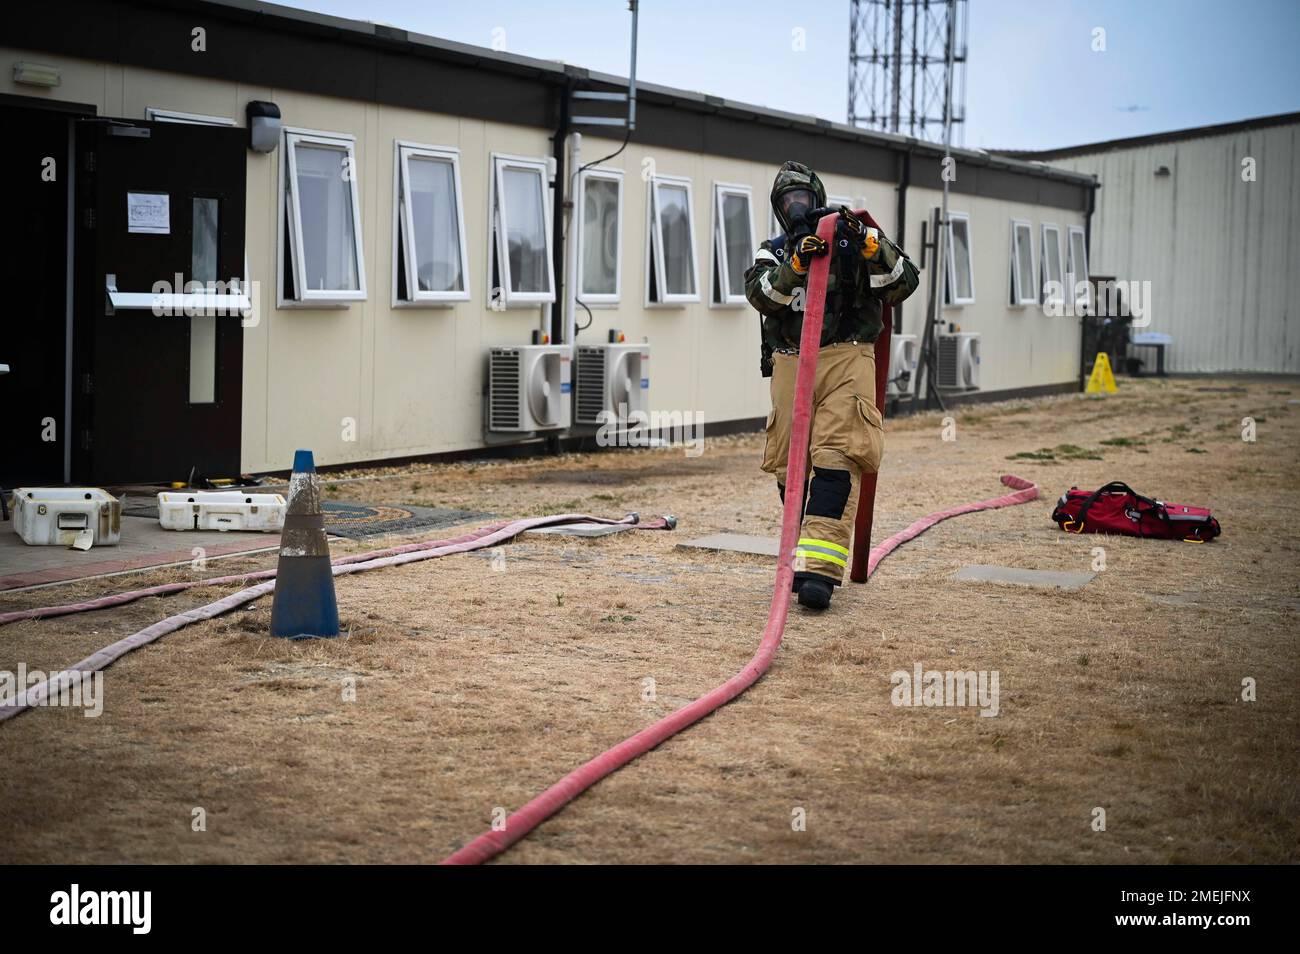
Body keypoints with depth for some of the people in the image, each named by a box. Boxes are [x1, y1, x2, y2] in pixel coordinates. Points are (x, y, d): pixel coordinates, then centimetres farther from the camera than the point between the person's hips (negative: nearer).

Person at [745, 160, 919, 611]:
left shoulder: (853, 242, 11)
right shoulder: (773, 252, 16)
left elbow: (903, 283, 0)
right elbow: (761, 294, -6)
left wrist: (870, 246, -15)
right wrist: (796, 264, -22)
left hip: (846, 358, -3)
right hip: (790, 364, 3)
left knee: (836, 456, -17)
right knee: (788, 463, 2)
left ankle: (820, 567, -26)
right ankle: (803, 553, 17)